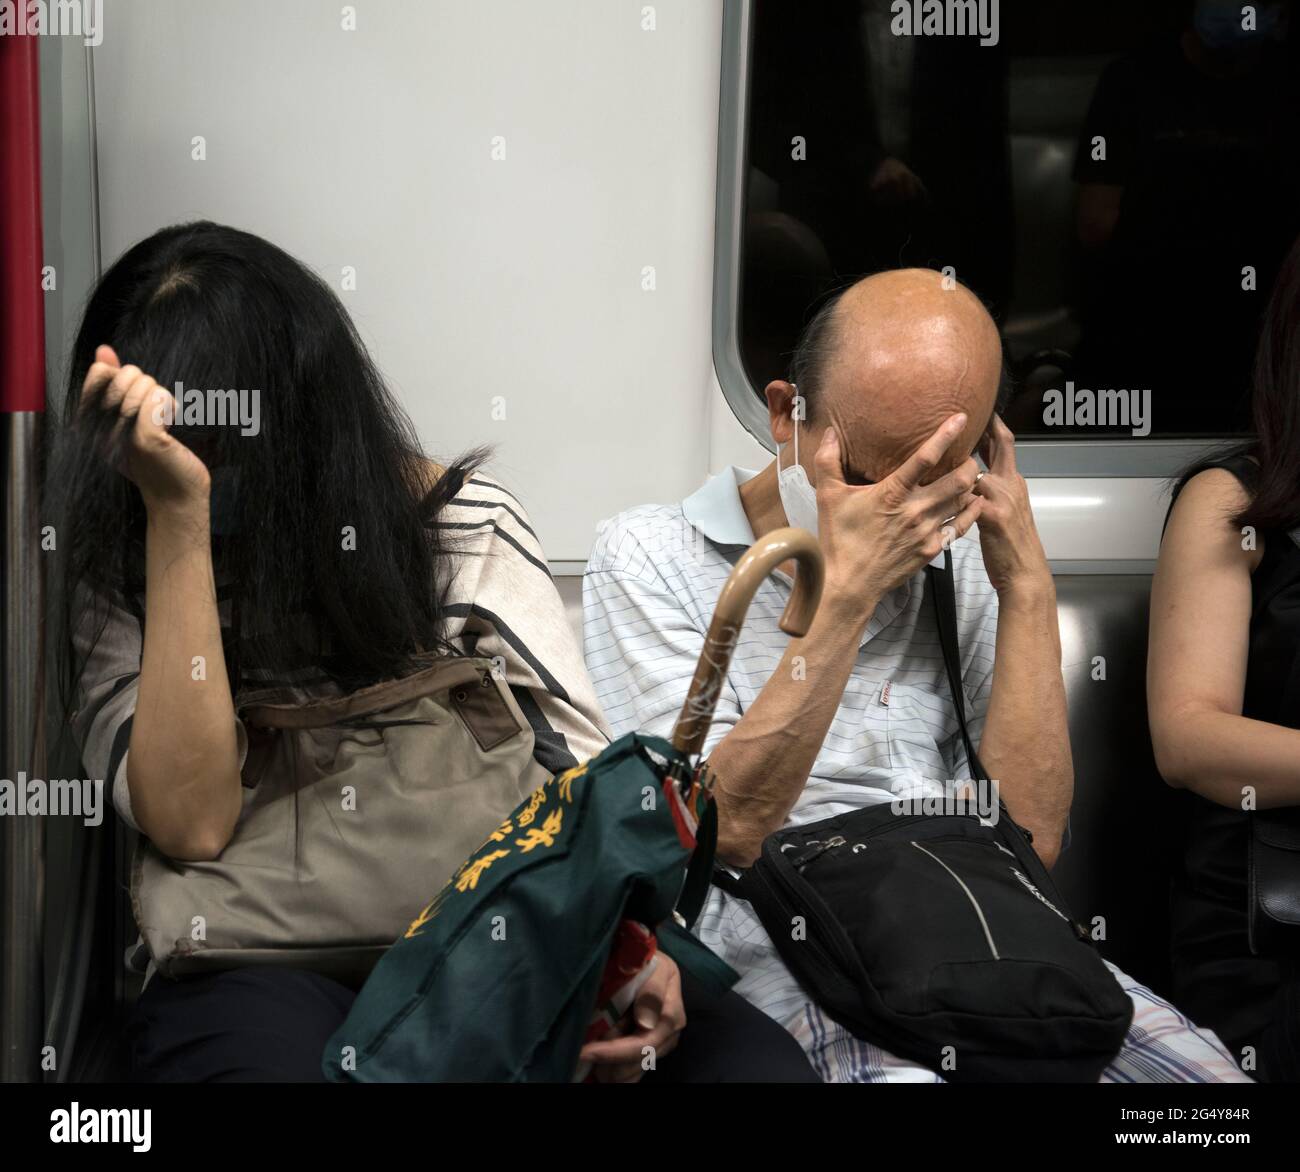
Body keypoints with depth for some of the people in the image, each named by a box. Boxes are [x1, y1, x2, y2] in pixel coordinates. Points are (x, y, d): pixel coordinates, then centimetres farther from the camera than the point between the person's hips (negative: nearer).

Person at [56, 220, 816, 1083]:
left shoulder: (455, 520, 4)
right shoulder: (114, 571, -1)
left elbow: (582, 756, 1)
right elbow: (192, 825, -15)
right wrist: (176, 512, -18)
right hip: (263, 964, -1)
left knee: (759, 1060, -25)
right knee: (269, 1045, -38)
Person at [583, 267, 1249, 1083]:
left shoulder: (957, 569, 14)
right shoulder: (652, 556, 1)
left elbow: (1029, 839, 3)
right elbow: (730, 829, -12)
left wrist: (1027, 586, 0)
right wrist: (847, 590, -16)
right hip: (790, 954, -4)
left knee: (1206, 1070, -20)